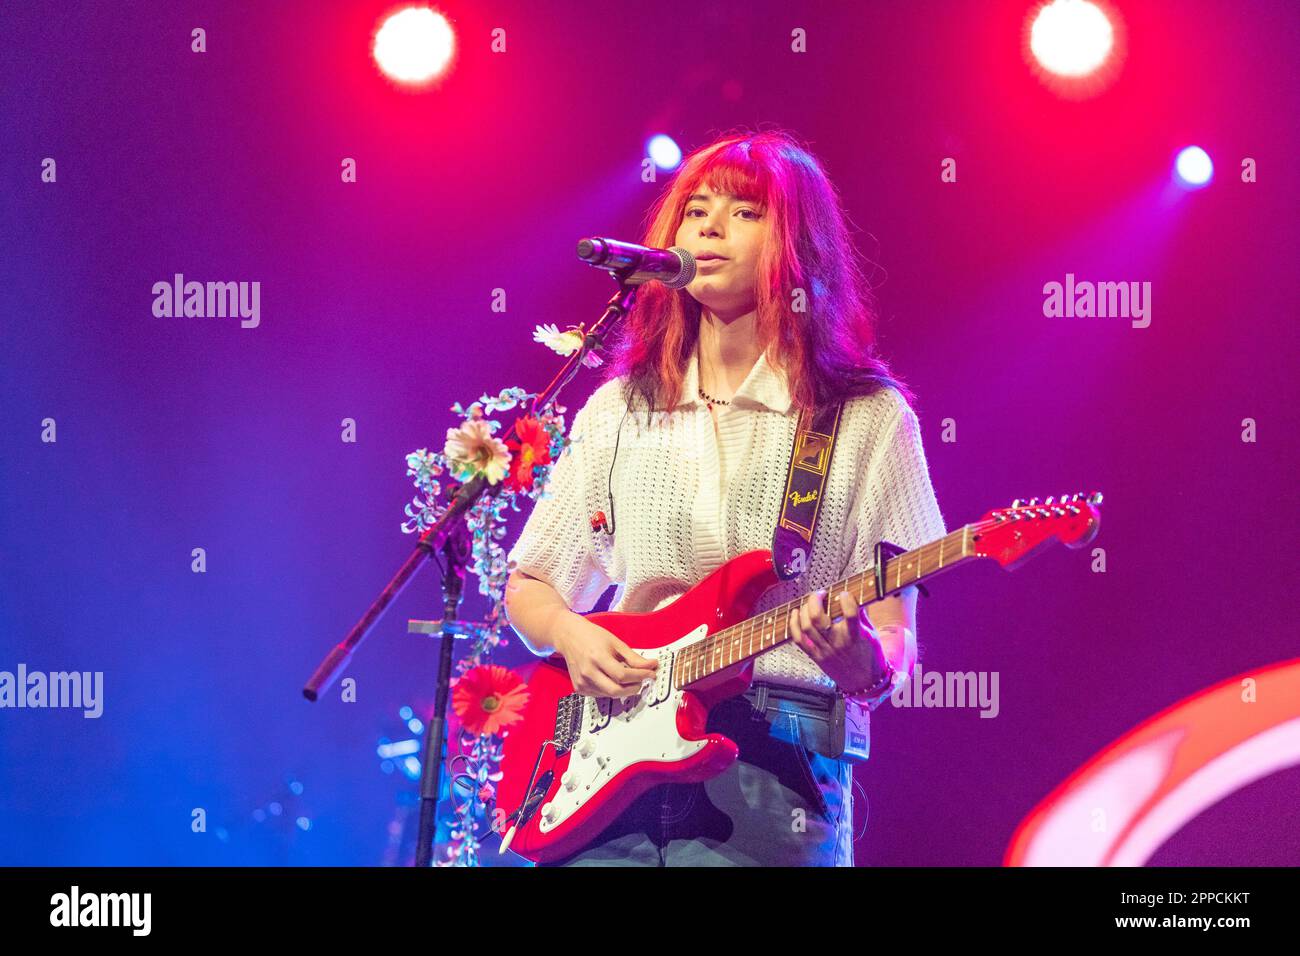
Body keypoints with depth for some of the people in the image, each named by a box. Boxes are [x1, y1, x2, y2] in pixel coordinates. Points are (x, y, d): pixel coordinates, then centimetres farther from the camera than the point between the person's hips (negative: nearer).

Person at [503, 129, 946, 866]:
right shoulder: (619, 410, 13)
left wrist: (860, 659, -23)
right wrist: (570, 633, -2)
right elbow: (529, 583, 20)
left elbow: (895, 643, 0)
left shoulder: (867, 418, 2)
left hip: (771, 775, -3)